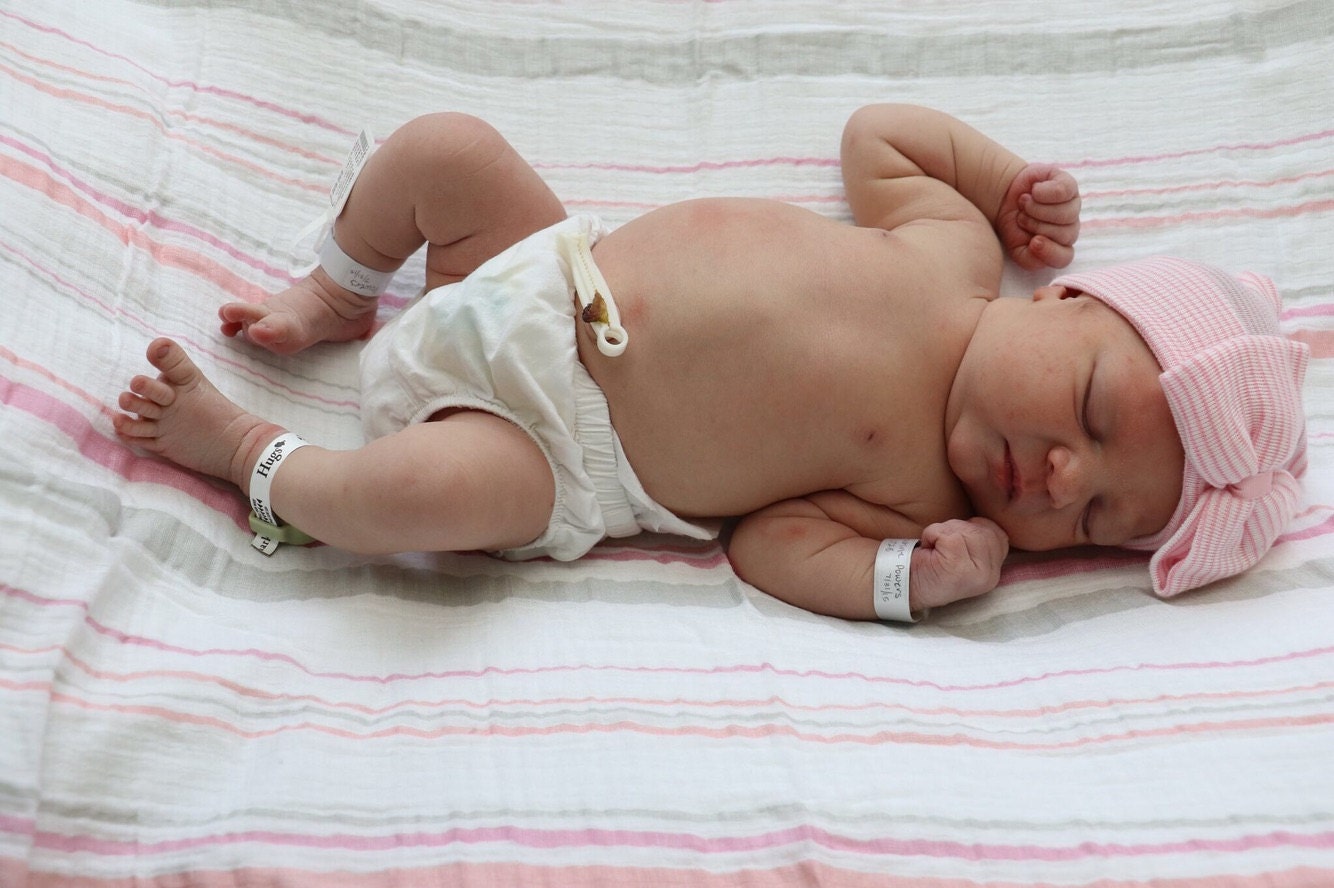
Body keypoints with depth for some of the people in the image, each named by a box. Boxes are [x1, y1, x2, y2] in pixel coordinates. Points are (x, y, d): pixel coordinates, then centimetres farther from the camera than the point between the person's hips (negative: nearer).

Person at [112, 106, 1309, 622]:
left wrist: (907, 578, -28)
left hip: (556, 451, -4)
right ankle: (337, 301, 23)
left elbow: (768, 539, -16)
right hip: (559, 266, 4)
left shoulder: (918, 500, -16)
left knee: (427, 492, -31)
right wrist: (1009, 174, 1)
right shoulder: (954, 245, -8)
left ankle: (255, 457, 1)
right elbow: (873, 130, 10)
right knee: (443, 145, -4)